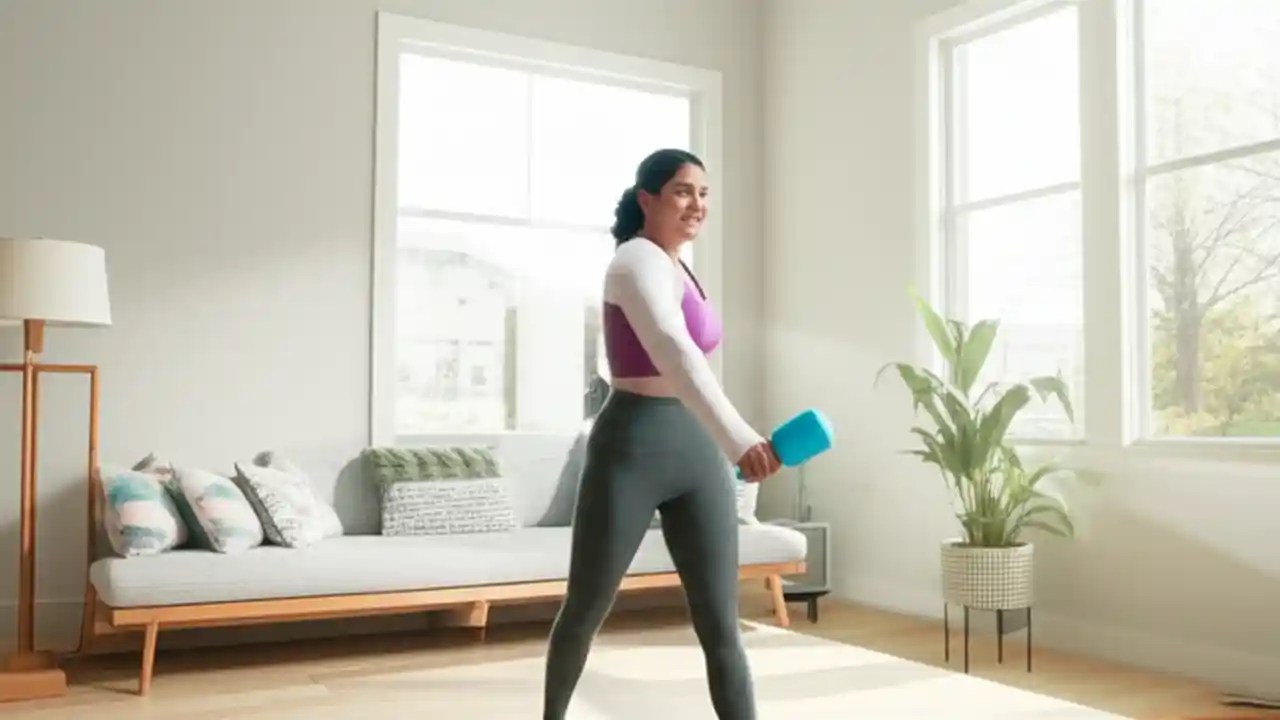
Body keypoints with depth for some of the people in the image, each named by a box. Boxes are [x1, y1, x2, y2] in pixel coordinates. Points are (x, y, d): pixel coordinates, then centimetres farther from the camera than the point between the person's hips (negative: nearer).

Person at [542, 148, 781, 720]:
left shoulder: (675, 268, 16)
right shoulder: (639, 260, -14)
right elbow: (674, 354, -32)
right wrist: (740, 438, -45)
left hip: (695, 448, 7)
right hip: (632, 447, -7)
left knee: (721, 626, 1)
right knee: (586, 610, 11)